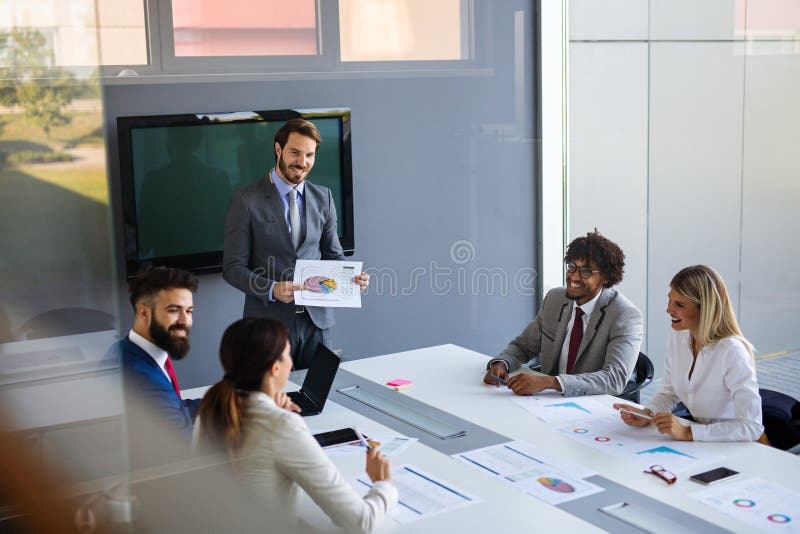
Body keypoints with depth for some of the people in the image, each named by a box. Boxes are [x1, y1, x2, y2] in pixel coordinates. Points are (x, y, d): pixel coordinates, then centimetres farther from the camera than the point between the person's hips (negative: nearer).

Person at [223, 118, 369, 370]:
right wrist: (272, 289, -22)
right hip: (270, 320, -3)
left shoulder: (323, 198, 8)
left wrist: (352, 276, -7)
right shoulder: (246, 199, -5)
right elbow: (233, 268, -7)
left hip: (316, 318, 4)